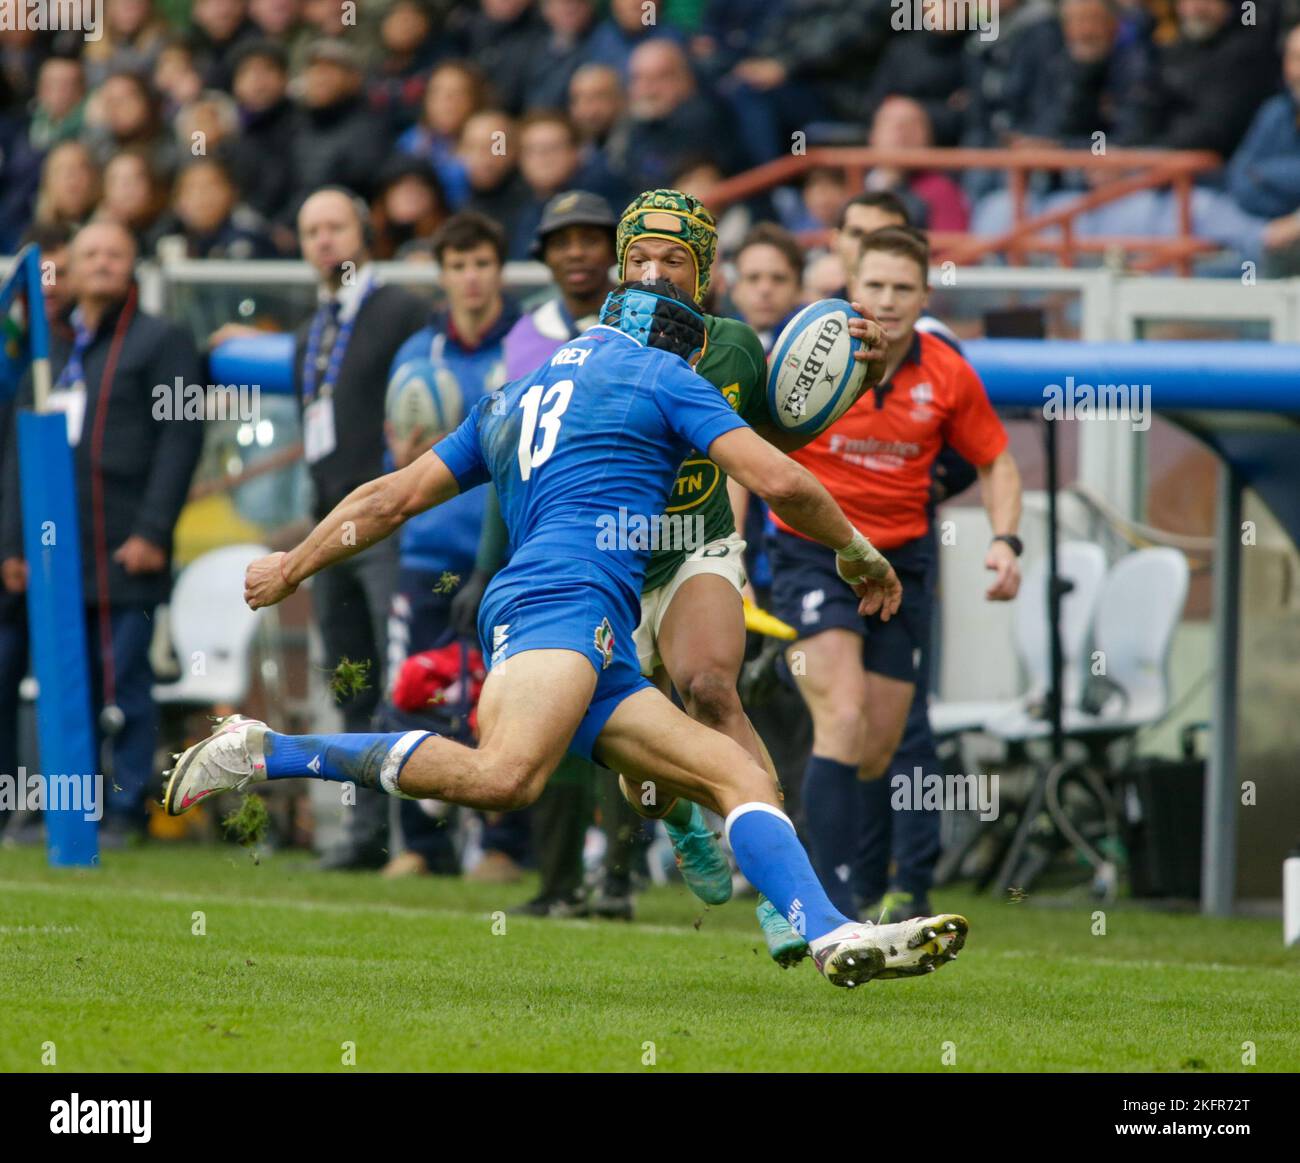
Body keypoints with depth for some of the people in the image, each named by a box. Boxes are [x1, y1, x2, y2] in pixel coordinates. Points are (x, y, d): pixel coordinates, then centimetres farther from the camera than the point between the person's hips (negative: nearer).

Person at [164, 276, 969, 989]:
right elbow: (779, 483, 5)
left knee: (740, 775, 3)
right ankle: (260, 754, -26)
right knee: (503, 775, -32)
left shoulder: (513, 400, 31)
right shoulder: (662, 378, 13)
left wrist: (293, 566, 46)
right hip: (567, 597, -9)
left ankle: (836, 938, -17)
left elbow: (395, 497, 34)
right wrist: (859, 553, 21)